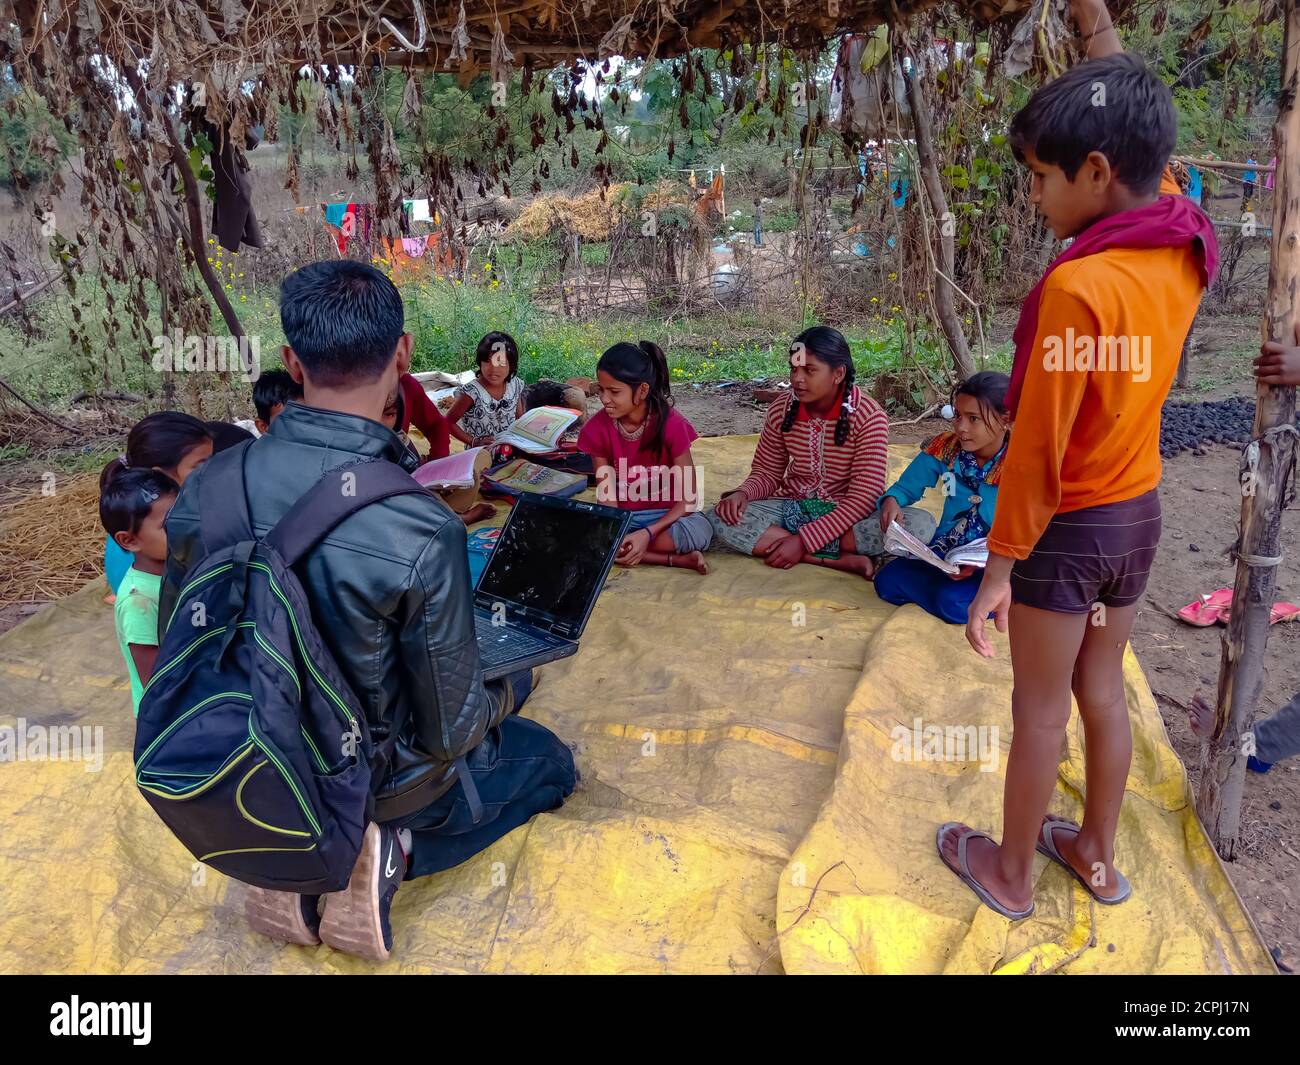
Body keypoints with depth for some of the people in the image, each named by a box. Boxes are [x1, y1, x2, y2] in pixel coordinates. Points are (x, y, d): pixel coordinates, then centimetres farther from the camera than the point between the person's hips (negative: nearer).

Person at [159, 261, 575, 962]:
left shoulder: (203, 489, -18)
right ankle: (392, 852, 8)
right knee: (549, 761, 21)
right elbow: (447, 733, -22)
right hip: (375, 779, -6)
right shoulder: (422, 535, -35)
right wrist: (505, 691, 0)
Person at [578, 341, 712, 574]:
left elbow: (689, 497, -15)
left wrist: (648, 533, -28)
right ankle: (677, 560, -22)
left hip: (670, 515, -4)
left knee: (698, 532, -37)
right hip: (623, 519, 4)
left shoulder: (671, 424, -17)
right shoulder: (597, 428, -9)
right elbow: (607, 496, -8)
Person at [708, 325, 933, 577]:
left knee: (921, 525, -31)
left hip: (846, 514, -3)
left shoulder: (869, 416, -16)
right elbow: (767, 472, 6)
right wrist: (742, 494, -19)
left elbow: (864, 497, -20)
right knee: (721, 518, -25)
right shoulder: (781, 409, -5)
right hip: (793, 508, 3)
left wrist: (803, 540, -28)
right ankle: (844, 559, -27)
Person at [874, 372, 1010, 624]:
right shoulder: (945, 448, -3)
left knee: (951, 601, -32)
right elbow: (906, 487, 8)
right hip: (940, 557, 4)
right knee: (886, 580, -19)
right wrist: (891, 500, -18)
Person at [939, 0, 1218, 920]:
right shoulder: (1186, 249, -3)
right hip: (1140, 511, 8)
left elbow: (1037, 450, -23)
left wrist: (1001, 564, -15)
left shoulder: (1077, 287, -26)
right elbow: (1144, 145, 14)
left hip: (1069, 526, -7)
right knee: (1103, 689, 20)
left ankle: (1012, 875, 29)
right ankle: (1098, 855, 38)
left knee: (1040, 710, 8)